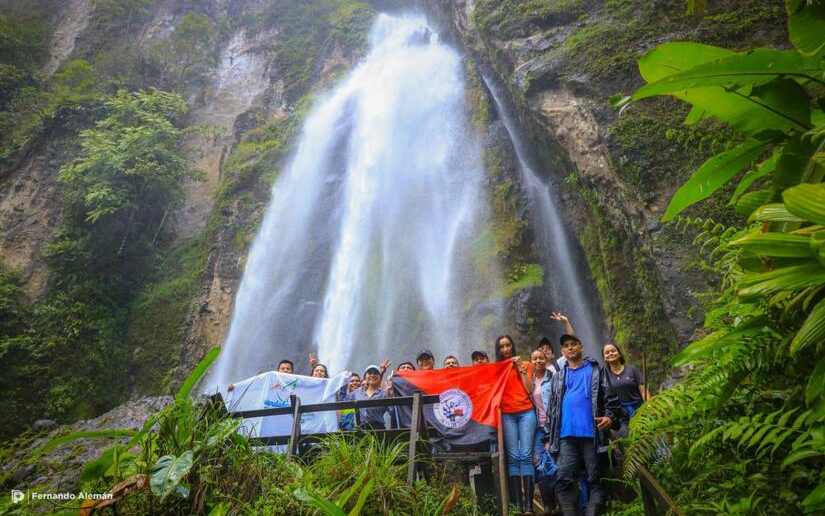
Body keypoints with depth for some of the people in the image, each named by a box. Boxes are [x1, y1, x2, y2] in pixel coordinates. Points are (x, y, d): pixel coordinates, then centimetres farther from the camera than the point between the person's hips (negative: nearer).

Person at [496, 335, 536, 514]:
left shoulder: (524, 365, 13)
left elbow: (529, 389, 3)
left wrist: (521, 368, 0)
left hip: (526, 412, 0)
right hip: (507, 415, 0)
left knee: (526, 455, -8)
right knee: (513, 456, -6)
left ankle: (528, 504, -9)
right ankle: (517, 502, -4)